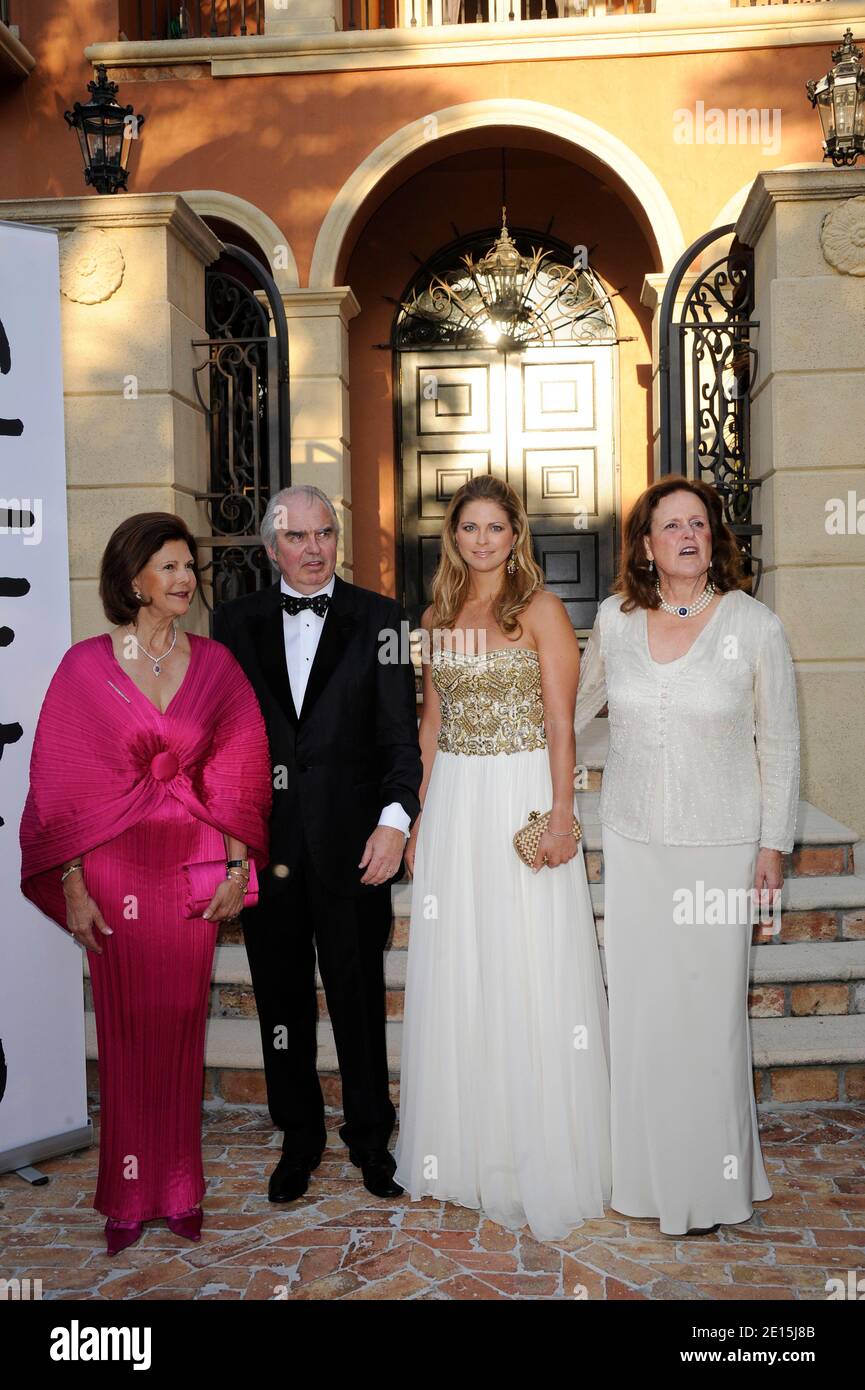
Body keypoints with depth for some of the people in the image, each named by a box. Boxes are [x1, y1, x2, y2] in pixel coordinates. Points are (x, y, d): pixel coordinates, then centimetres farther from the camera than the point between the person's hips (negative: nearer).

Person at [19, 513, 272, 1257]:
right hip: (117, 870, -1)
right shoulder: (86, 666, -2)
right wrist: (72, 886, -6)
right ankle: (128, 1193, 23)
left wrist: (237, 866, -2)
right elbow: (61, 783, -2)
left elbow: (240, 769, 4)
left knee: (182, 1025, 8)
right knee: (127, 1031, 6)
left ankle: (180, 1186, 23)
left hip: (195, 870, 2)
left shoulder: (214, 663, 4)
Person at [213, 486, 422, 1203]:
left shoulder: (378, 619, 0)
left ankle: (371, 1136, 30)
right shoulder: (237, 621, 6)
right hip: (264, 842, 2)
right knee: (282, 1000, 14)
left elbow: (400, 731, -4)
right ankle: (300, 1136, 33)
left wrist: (395, 818, -15)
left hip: (352, 843, -2)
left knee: (360, 997, 10)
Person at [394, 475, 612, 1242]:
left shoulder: (541, 609, -3)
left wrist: (561, 814, -16)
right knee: (456, 970, 9)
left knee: (529, 969, 0)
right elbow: (432, 722, 14)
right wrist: (419, 816, 10)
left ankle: (541, 1155, 14)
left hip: (523, 795, -5)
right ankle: (468, 1143, 25)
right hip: (454, 800, 5)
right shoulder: (439, 616, 12)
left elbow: (561, 723, -8)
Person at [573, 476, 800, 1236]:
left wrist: (773, 847, -2)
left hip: (721, 844, -2)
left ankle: (712, 1177, 23)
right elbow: (582, 698, 19)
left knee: (711, 1006, 4)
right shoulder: (615, 618, 0)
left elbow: (779, 744, -2)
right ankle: (644, 1168, 25)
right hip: (633, 839, 2)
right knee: (637, 1002, 7)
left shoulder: (755, 625, -7)